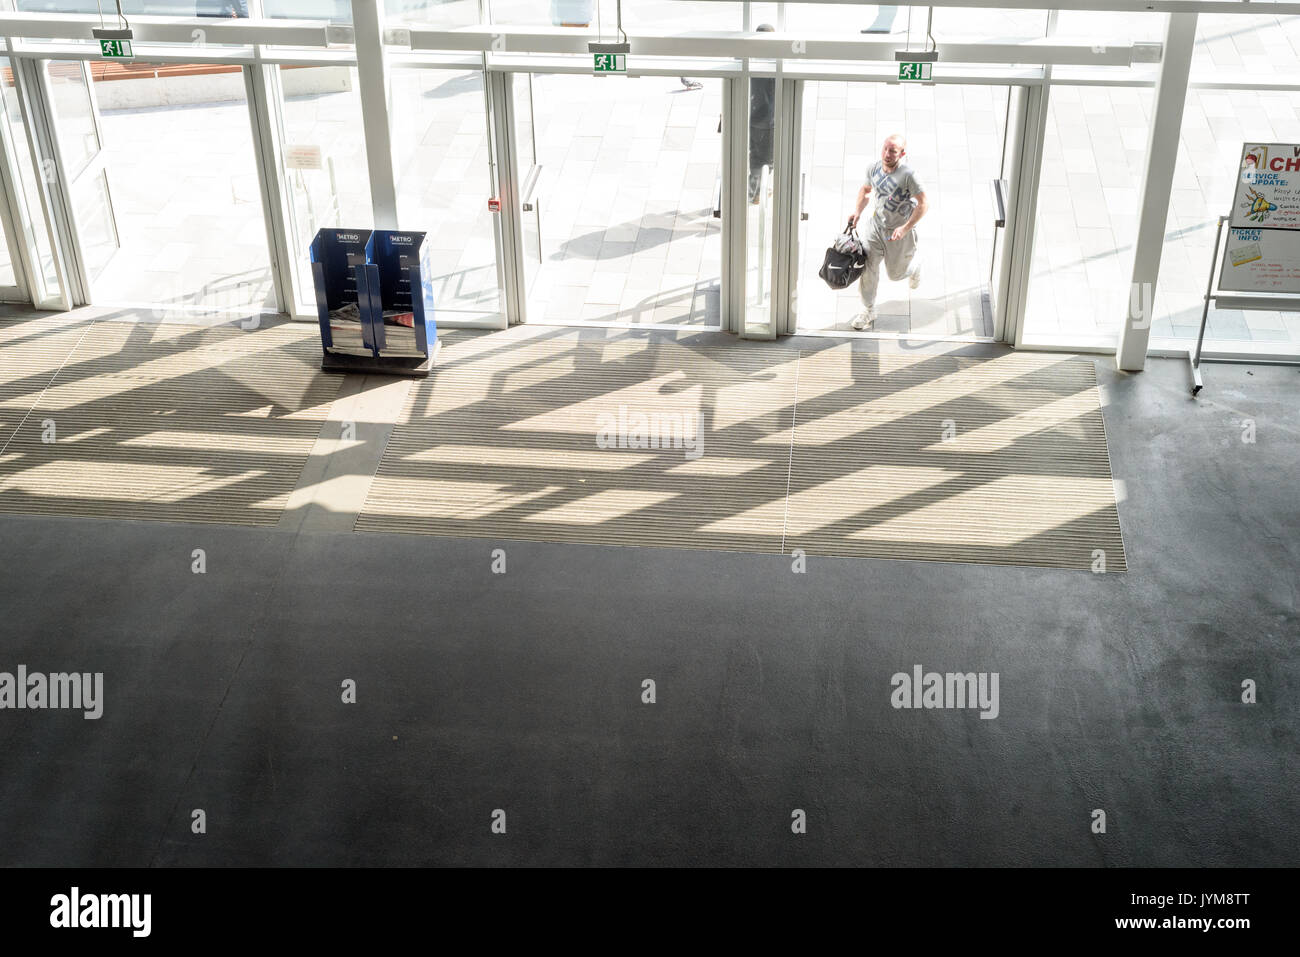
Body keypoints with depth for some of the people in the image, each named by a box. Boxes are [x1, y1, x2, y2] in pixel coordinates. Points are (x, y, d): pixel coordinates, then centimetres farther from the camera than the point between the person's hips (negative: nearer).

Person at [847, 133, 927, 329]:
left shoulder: (908, 174, -26)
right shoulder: (873, 169, -8)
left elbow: (923, 204, -21)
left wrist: (905, 228, -26)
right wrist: (858, 211, -2)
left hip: (900, 231, -4)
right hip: (877, 225, 4)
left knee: (895, 274, 12)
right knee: (867, 267, -5)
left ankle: (914, 267, 50)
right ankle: (868, 311, 13)